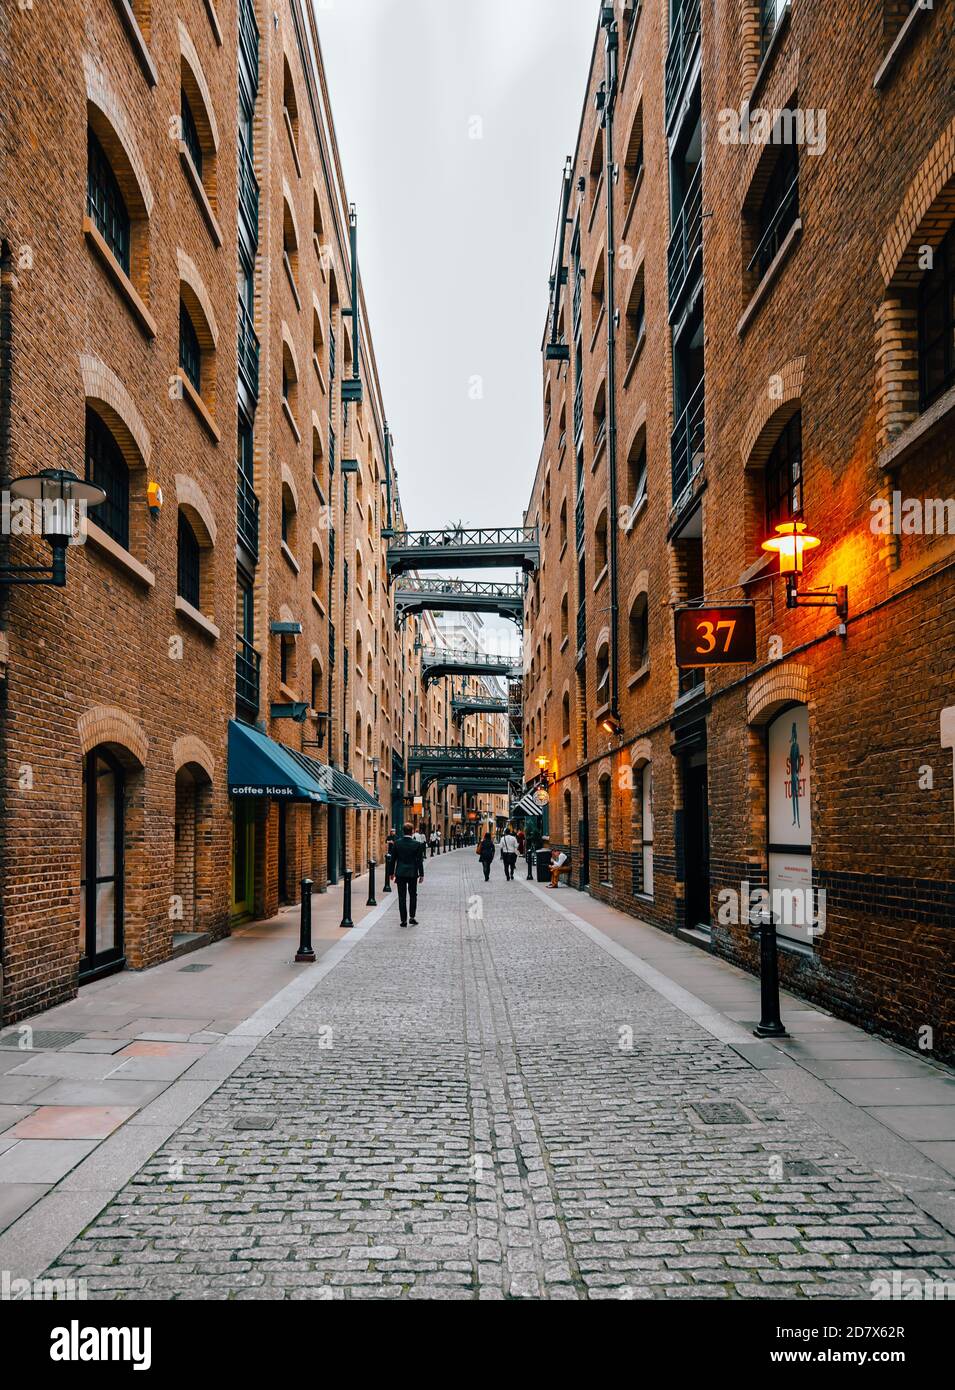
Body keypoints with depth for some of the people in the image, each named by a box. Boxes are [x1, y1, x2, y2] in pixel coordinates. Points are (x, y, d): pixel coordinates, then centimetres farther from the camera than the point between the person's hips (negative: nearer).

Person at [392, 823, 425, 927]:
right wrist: (421, 874, 1)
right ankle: (412, 917, 8)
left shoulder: (397, 843, -4)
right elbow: (419, 861, -6)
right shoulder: (417, 844, -9)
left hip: (400, 873, 1)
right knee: (413, 895, 15)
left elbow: (393, 859, 1)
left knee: (402, 897, 5)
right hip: (412, 873, -1)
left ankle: (404, 920, 5)